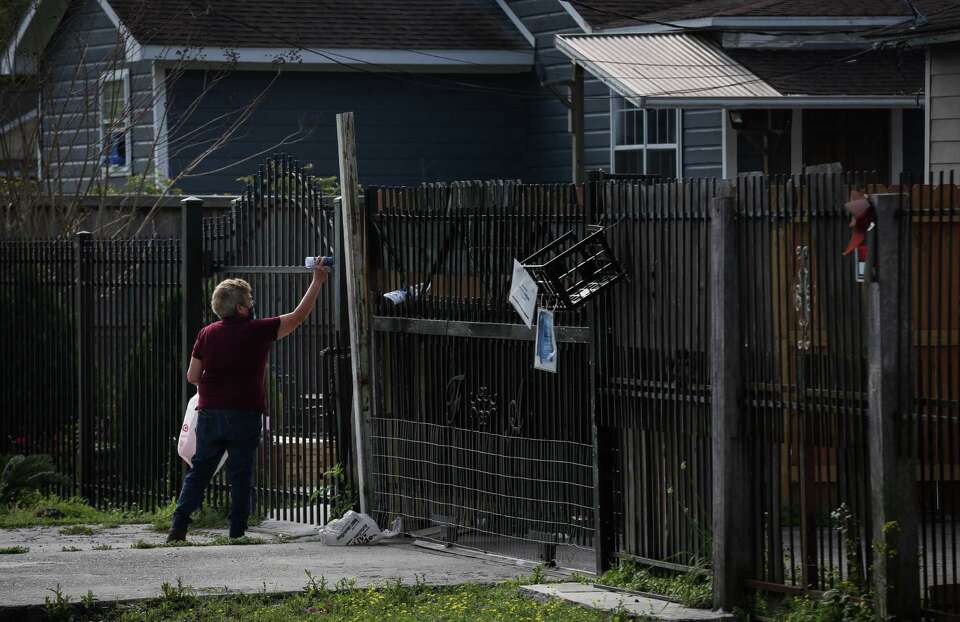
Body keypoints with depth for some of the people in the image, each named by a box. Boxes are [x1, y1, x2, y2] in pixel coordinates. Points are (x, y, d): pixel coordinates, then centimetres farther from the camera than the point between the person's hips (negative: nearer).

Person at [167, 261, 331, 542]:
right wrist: (317, 282, 10)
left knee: (198, 472, 10)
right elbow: (299, 316, 0)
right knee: (240, 476, 4)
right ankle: (237, 533, 4)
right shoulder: (257, 331, -7)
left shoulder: (207, 334, 2)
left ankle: (178, 528, 3)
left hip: (209, 413, 3)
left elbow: (192, 376, 6)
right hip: (244, 414, -3)